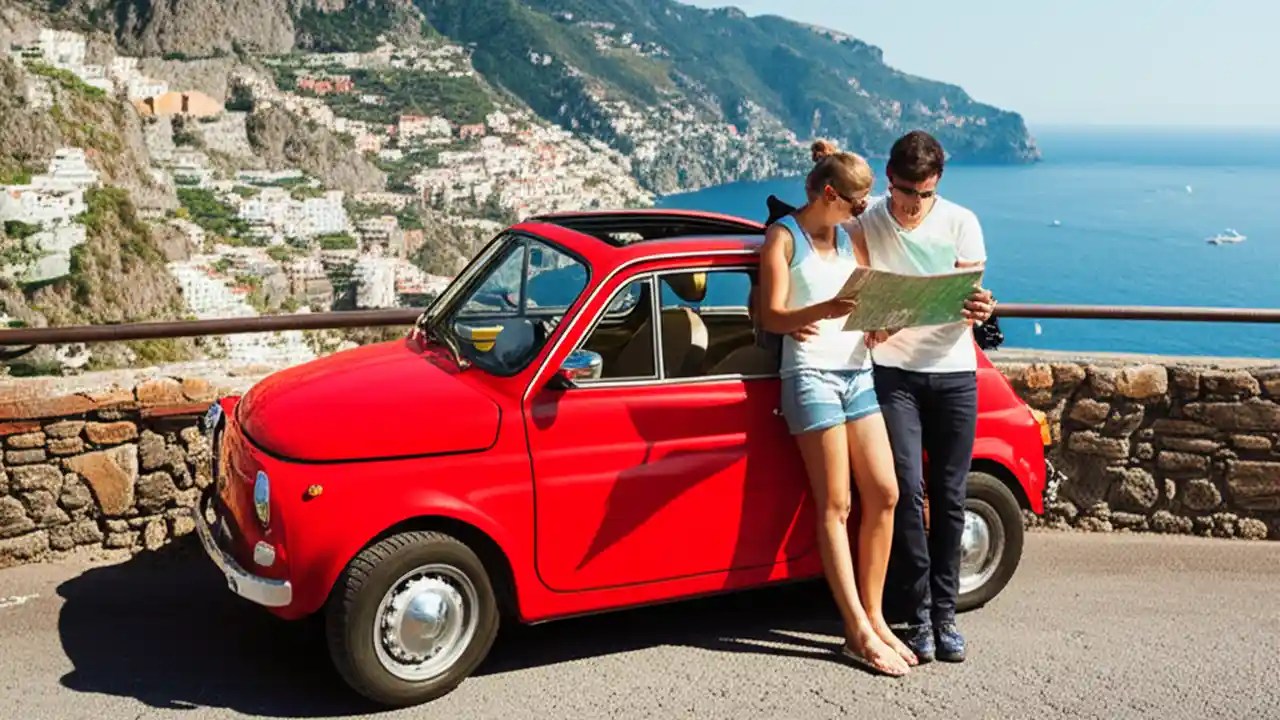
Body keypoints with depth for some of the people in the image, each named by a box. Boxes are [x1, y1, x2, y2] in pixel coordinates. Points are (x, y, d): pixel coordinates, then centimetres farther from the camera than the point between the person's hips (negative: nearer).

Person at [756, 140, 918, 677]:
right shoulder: (784, 237, -2)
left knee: (883, 493, 0)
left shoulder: (851, 236, 17)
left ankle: (873, 617, 11)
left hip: (858, 371, 7)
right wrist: (825, 310, -29)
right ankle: (859, 635, -5)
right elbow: (771, 317, -10)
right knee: (835, 506, -7)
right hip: (811, 373, -6)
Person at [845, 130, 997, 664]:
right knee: (907, 491, -11)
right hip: (892, 371, -1)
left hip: (953, 371, 2)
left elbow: (970, 299, 2)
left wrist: (980, 309, -22)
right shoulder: (864, 225, 2)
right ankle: (915, 614, -1)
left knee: (949, 499, 3)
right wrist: (870, 323, -18)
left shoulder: (961, 222, 3)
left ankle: (943, 614, 14)